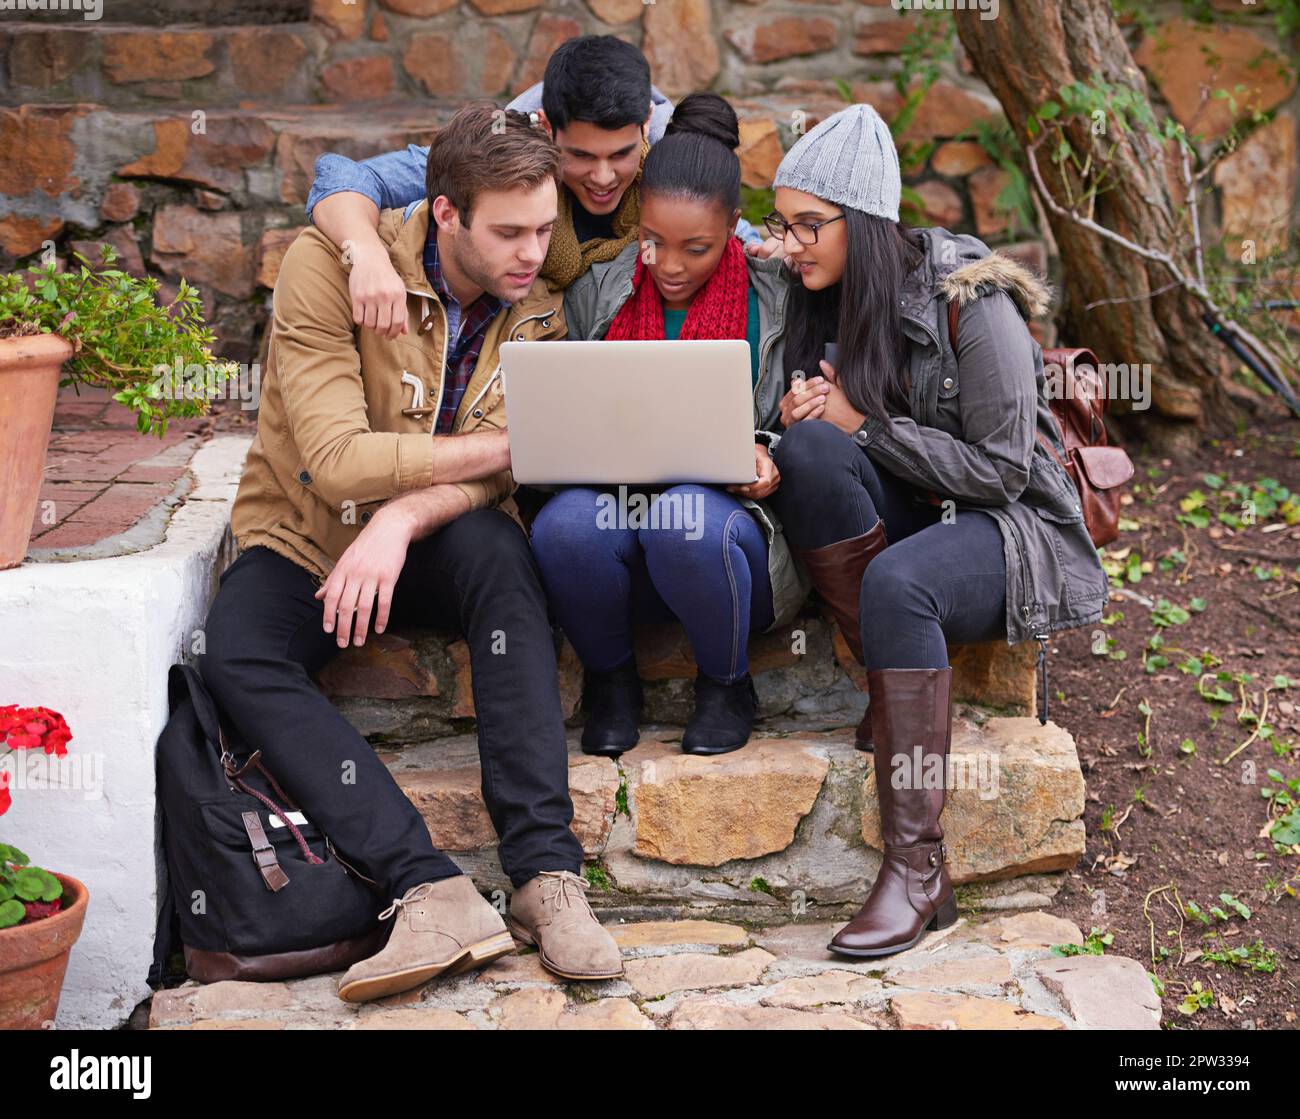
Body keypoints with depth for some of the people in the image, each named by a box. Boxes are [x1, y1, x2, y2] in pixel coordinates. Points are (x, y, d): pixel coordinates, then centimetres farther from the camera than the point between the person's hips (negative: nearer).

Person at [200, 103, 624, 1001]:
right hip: (302, 545, -1)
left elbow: (490, 480, -16)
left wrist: (402, 520, -37)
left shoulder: (536, 307, -5)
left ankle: (547, 870, -37)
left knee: (496, 547, -33)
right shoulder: (329, 267, -17)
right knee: (235, 657, -32)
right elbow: (339, 460, -26)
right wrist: (518, 445, -23)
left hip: (429, 552, 2)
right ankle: (432, 892, -42)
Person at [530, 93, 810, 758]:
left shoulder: (775, 301, 0)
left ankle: (726, 684, -5)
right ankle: (610, 679, -1)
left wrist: (765, 461, -17)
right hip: (619, 502, 2)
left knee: (686, 521, -38)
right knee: (566, 524, -34)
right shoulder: (596, 293, 6)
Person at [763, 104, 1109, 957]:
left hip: (1009, 523, -5)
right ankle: (892, 684, -19)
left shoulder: (971, 302, -15)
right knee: (809, 451, -27)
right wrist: (800, 427, -13)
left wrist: (864, 426, -18)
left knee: (896, 581, -38)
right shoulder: (820, 302, 4)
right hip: (896, 518, 5)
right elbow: (822, 433, 11)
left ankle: (919, 870, -37)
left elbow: (1000, 468, -16)